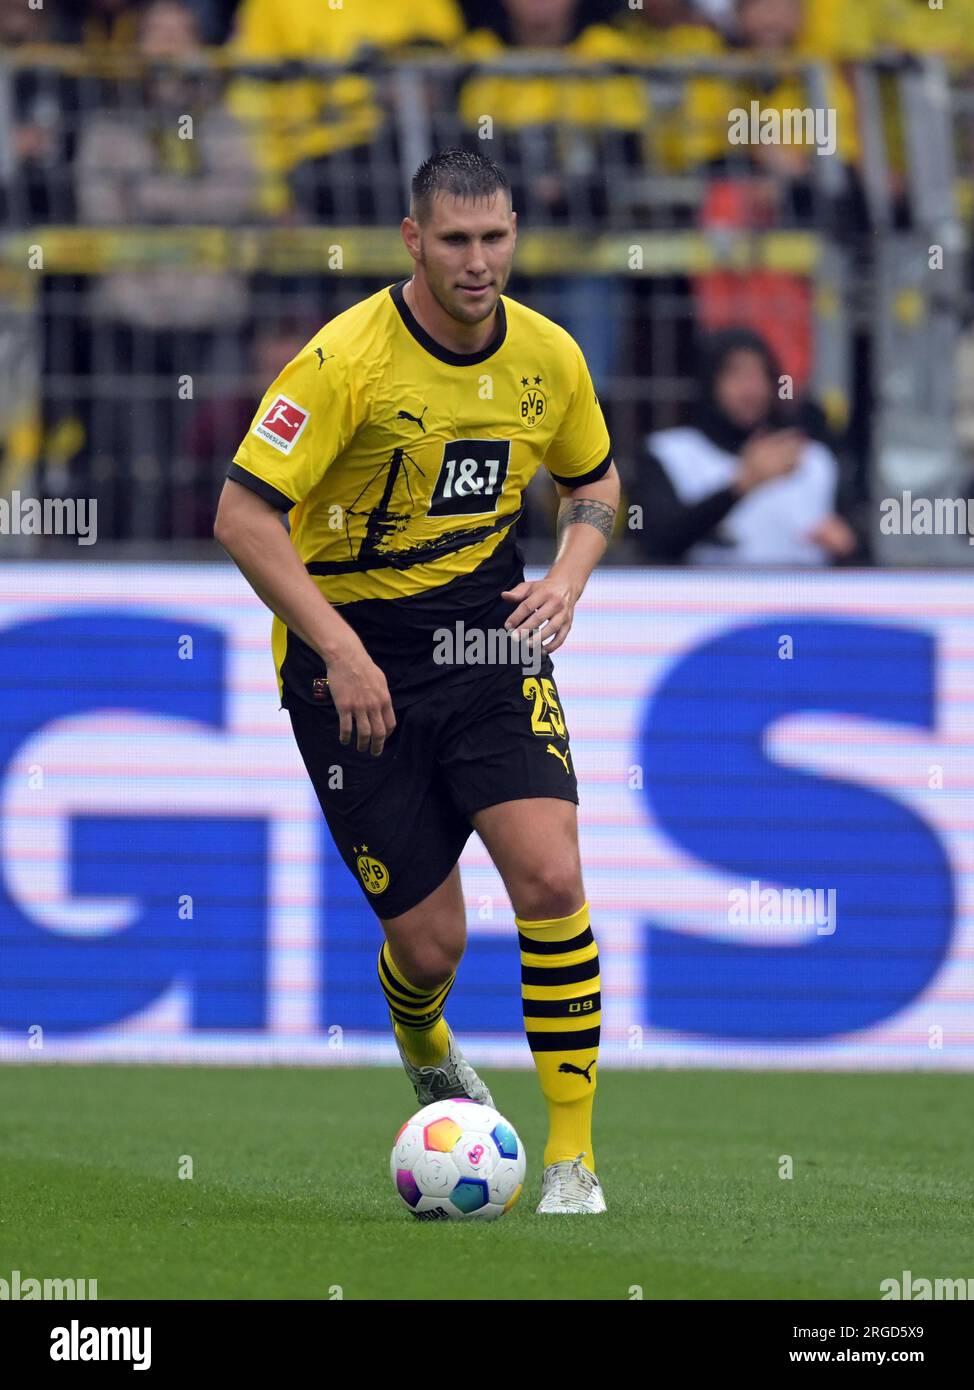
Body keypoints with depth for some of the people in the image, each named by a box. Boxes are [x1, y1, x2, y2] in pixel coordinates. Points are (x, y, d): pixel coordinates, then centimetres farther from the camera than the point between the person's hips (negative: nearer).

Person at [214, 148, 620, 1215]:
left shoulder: (548, 357, -2)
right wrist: (340, 651, -24)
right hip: (352, 650, -3)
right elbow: (242, 515, -19)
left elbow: (593, 482, 17)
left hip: (486, 629, 3)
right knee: (431, 939, -2)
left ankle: (572, 1155, -9)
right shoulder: (347, 358, -18)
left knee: (551, 876, -18)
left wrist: (568, 577, -3)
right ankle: (425, 1048, 38)